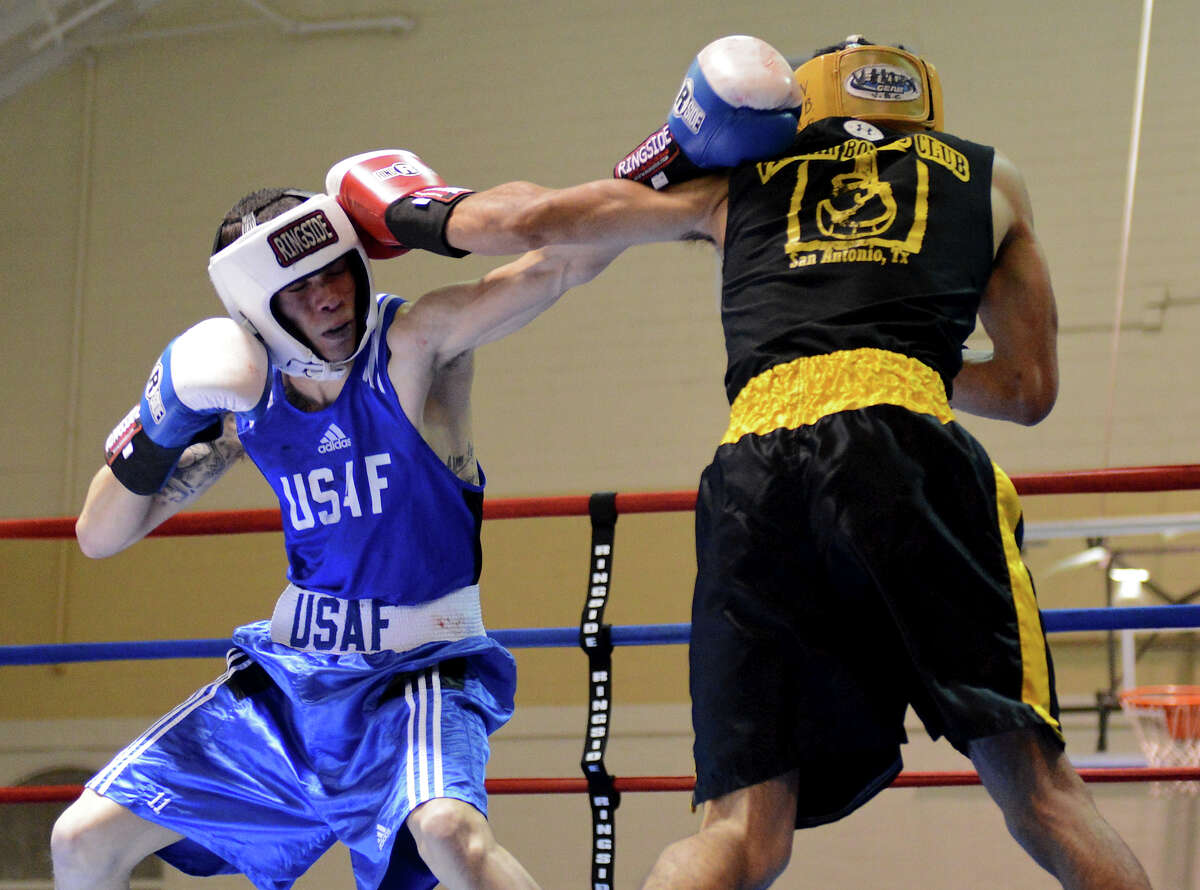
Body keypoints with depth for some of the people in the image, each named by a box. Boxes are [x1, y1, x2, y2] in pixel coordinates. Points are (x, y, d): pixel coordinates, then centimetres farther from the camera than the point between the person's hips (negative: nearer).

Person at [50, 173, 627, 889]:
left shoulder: (415, 345, -14)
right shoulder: (245, 399, 1)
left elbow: (568, 259, -27)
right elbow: (101, 537, 5)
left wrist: (445, 213, -35)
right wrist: (162, 423, -10)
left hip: (417, 672, -5)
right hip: (289, 669, 6)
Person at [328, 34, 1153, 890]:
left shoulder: (736, 180, 30)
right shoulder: (988, 177, 28)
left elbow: (523, 218, 31)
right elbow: (1030, 389, 33)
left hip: (753, 472, 2)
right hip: (906, 448, -2)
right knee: (1035, 784, -1)